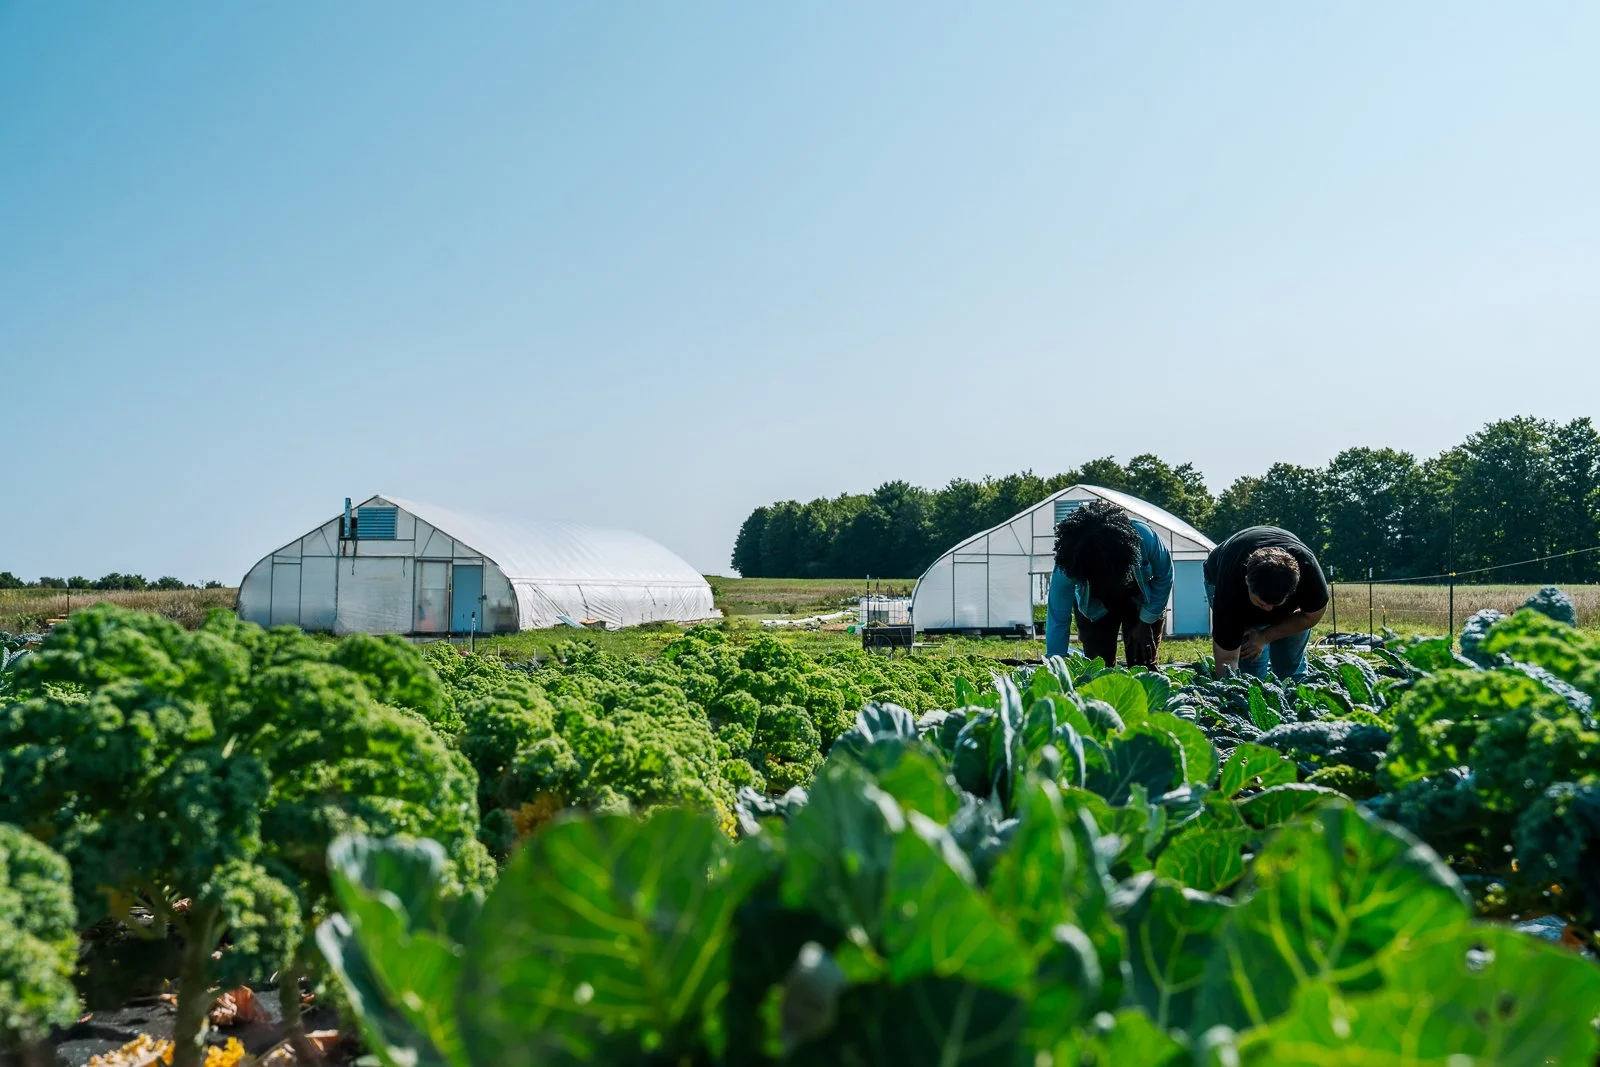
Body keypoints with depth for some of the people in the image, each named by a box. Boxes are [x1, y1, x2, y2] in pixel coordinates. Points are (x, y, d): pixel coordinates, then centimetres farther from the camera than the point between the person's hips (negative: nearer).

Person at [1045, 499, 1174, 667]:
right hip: (1094, 608, 0)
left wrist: (1145, 622, -13)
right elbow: (1058, 621, -28)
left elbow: (1164, 577, -16)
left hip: (1144, 600, 0)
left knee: (1144, 666, -5)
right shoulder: (1067, 565, -37)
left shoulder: (1144, 537, -37)